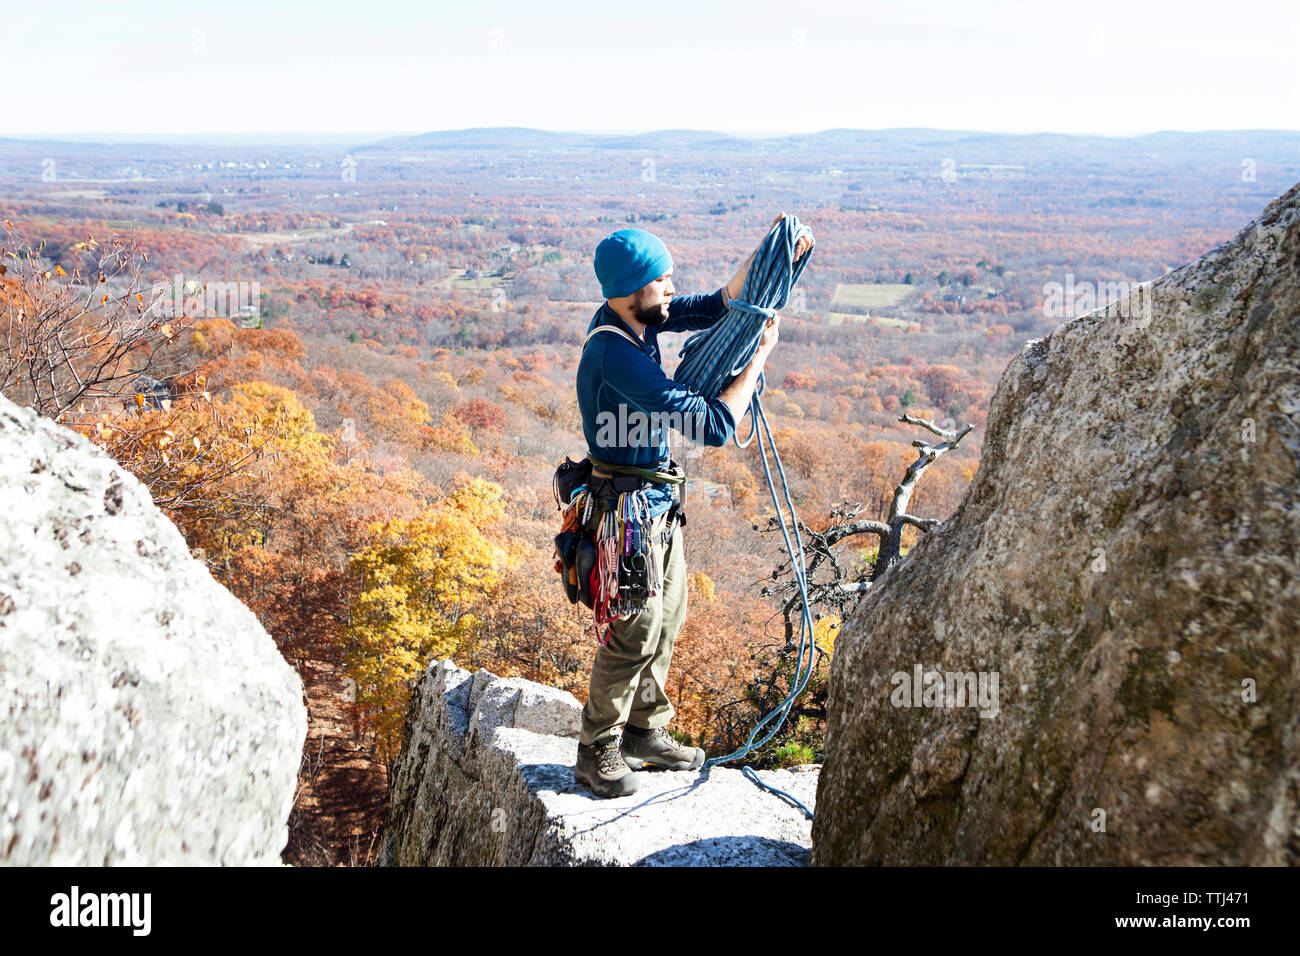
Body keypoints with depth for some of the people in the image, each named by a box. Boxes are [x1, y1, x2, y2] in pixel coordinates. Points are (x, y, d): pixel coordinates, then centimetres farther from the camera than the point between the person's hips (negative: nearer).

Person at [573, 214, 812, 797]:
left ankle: (645, 731, 34)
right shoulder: (614, 354, -28)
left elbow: (718, 306, 8)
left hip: (659, 504, 10)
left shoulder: (638, 318, 0)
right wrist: (759, 358, -18)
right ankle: (598, 752, 17)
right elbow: (715, 426, -29)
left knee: (666, 619, 18)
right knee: (635, 631, 0)